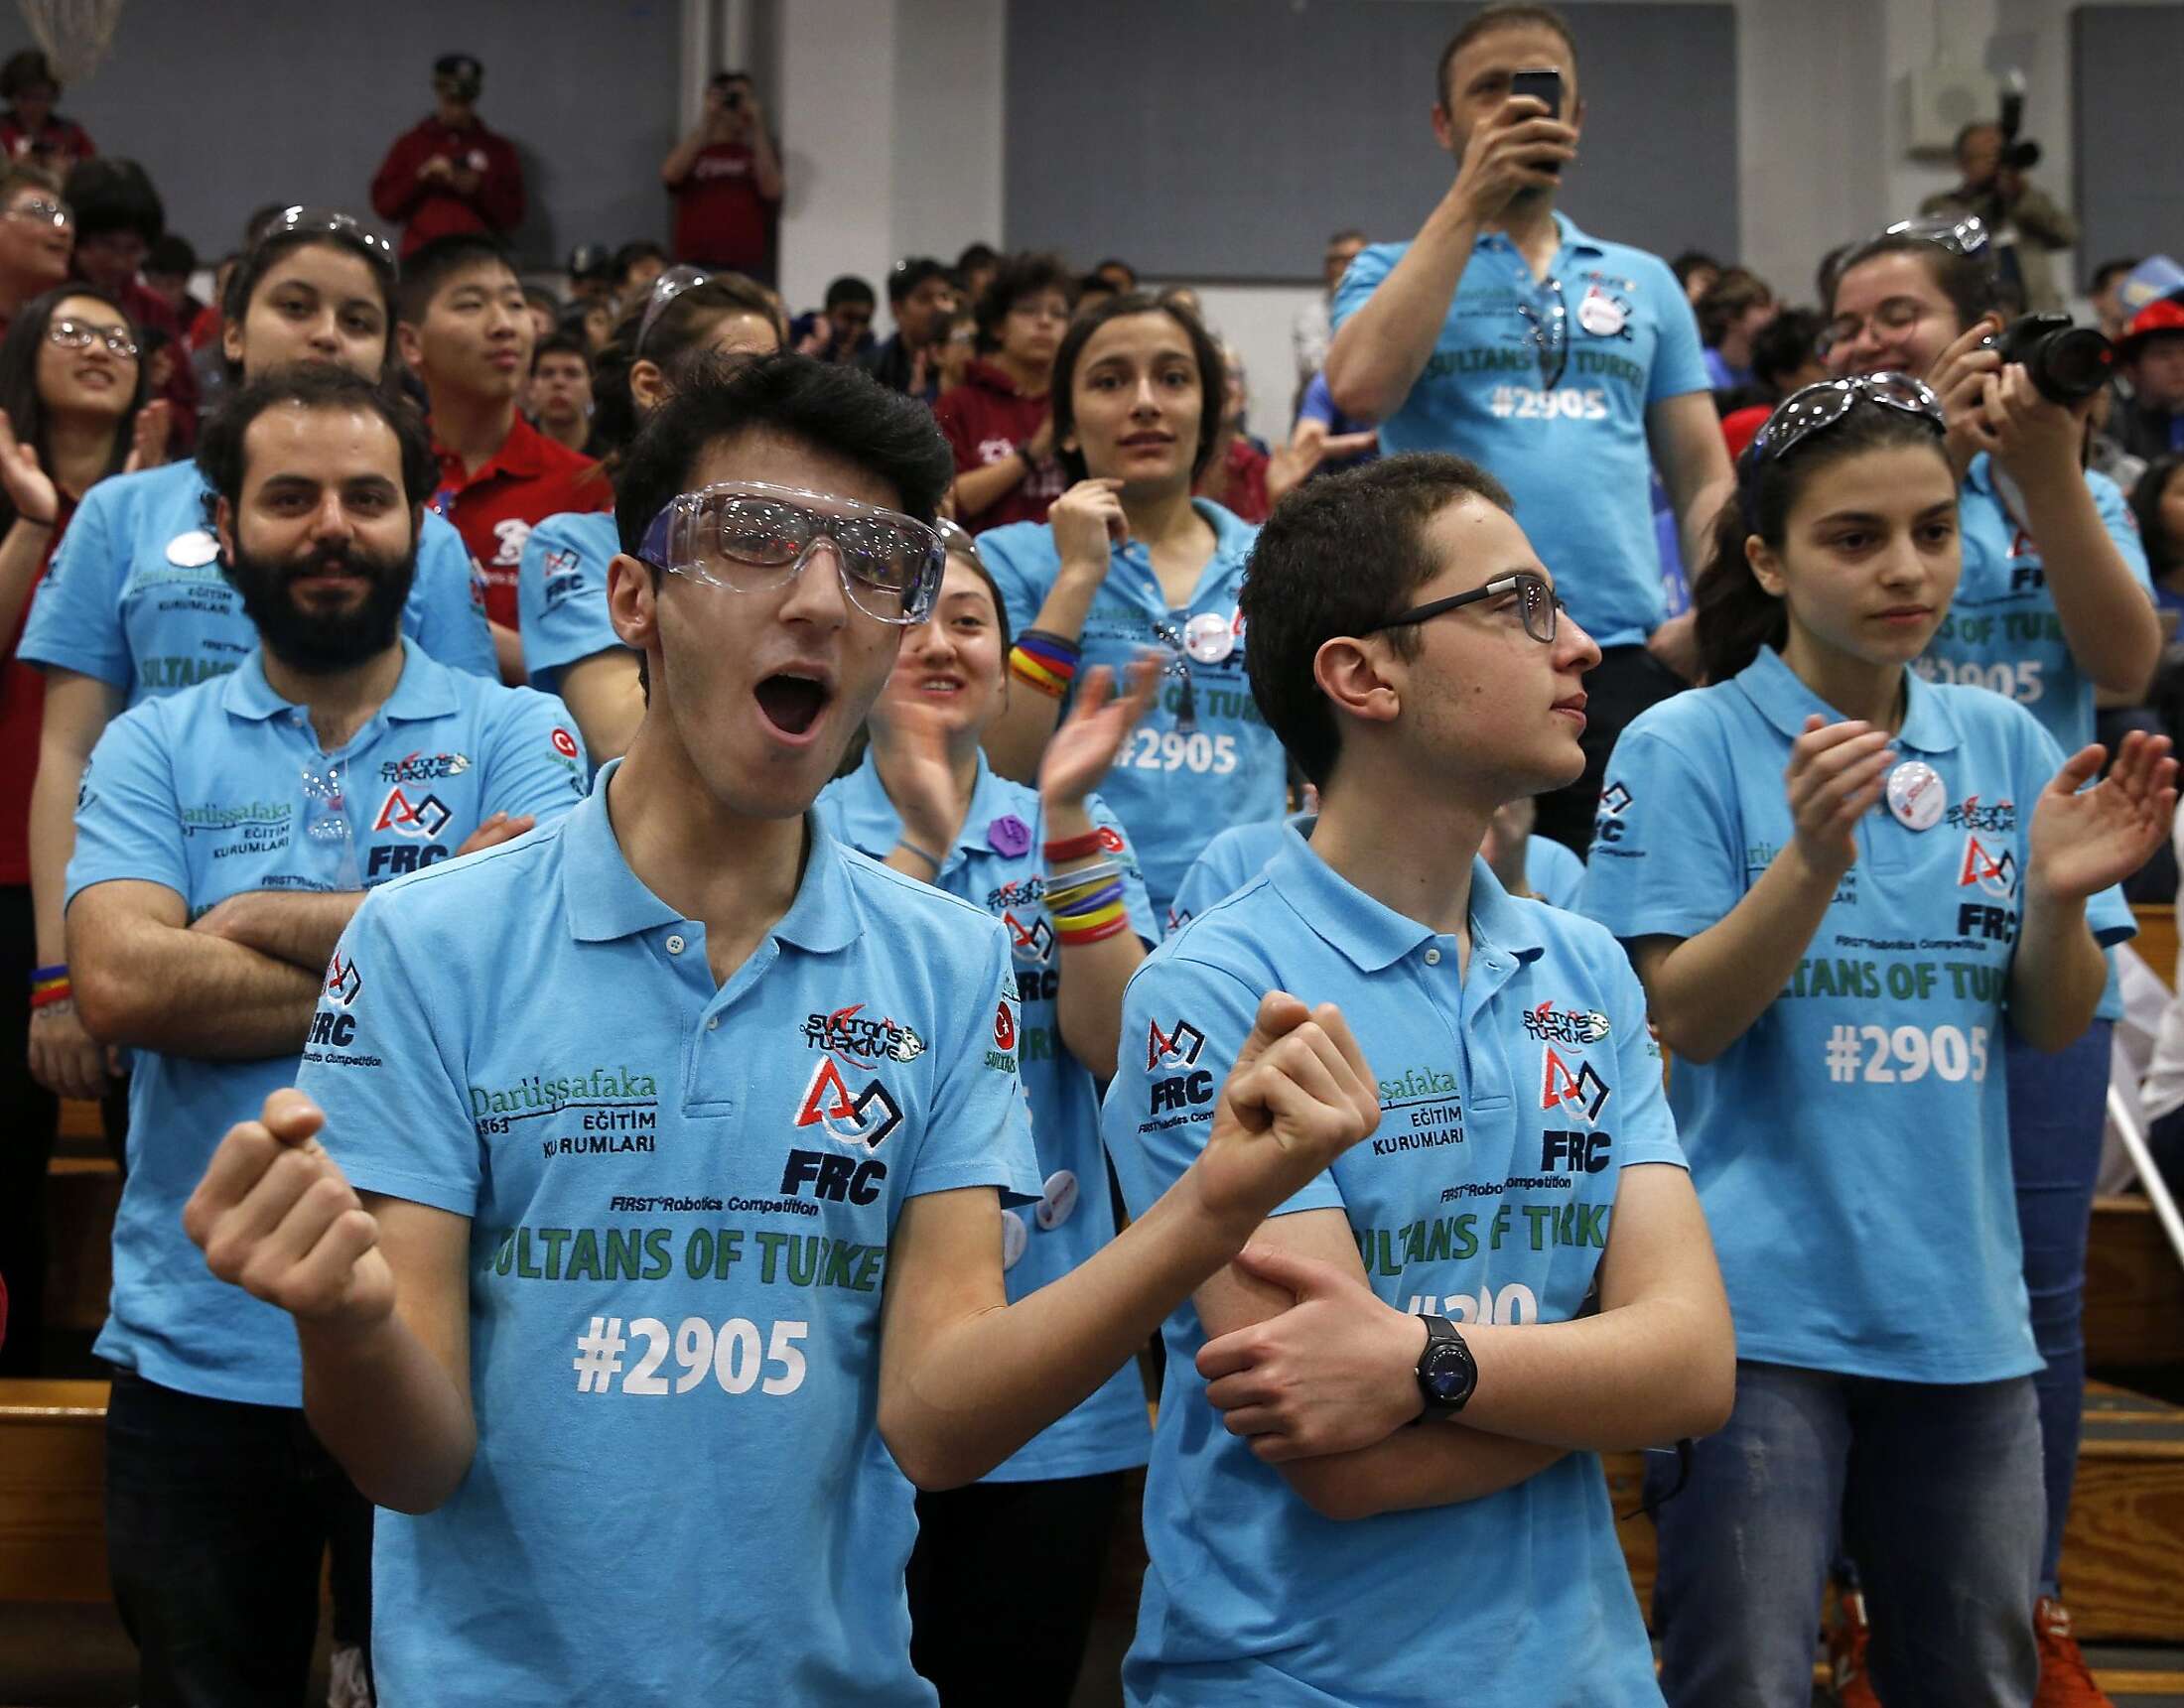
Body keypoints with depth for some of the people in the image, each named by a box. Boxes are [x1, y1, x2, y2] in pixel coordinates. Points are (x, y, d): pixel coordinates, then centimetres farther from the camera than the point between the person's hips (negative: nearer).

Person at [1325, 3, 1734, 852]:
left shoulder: (1645, 283, 18)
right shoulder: (1396, 271, 12)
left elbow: (1702, 480, 16)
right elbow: (1360, 388, -11)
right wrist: (1469, 200, -7)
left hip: (1626, 657, 2)